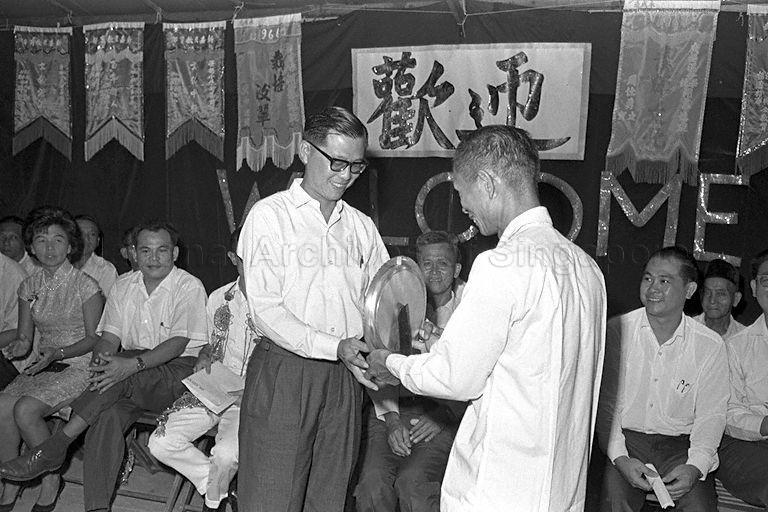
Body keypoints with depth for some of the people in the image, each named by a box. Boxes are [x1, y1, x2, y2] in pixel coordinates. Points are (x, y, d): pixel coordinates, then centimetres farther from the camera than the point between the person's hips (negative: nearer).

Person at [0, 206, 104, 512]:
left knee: (25, 409, -26)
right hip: (41, 365, 5)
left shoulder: (85, 286, -8)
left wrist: (57, 353, -19)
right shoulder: (29, 287, 9)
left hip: (79, 366, -5)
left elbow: (94, 338, -7)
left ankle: (51, 479, -5)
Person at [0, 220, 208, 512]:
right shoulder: (123, 287, 13)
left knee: (120, 379, -32)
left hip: (177, 370, -4)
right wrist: (101, 360, -15)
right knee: (108, 415, -27)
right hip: (131, 379, 4)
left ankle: (53, 449, -22)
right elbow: (109, 337, 9)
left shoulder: (189, 287, -6)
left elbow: (179, 343, -16)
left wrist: (134, 364, -29)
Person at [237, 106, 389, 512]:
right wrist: (335, 346, -20)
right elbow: (266, 311, -10)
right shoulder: (270, 215, -1)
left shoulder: (362, 227, 14)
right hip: (283, 374, -4)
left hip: (344, 379, 5)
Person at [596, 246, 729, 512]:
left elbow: (711, 415, 2)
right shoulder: (617, 330, -3)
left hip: (680, 443, 1)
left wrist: (694, 467, -15)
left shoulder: (710, 345, -1)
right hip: (626, 439, -1)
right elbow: (605, 403, -3)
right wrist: (620, 457, -16)